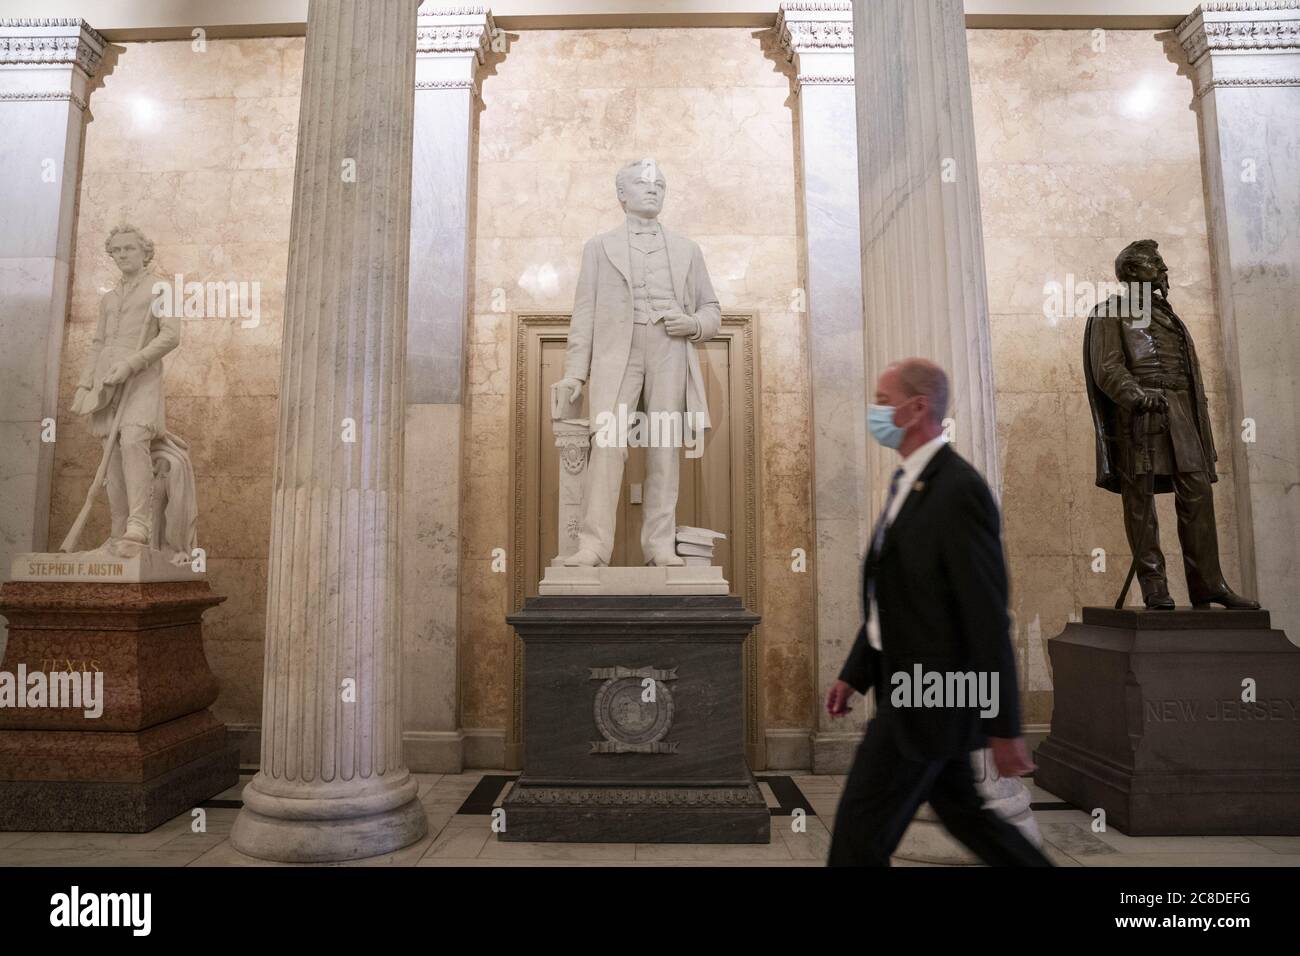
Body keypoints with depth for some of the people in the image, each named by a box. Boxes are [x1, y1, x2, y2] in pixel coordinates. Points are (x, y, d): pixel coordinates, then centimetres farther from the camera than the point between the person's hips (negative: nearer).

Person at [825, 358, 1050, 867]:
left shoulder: (960, 489, -21)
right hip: (908, 677, 9)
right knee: (960, 810, 21)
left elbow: (988, 617, -21)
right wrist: (853, 674, 16)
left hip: (930, 693, -9)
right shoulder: (908, 481, 9)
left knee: (861, 825, 2)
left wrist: (1003, 727, -17)